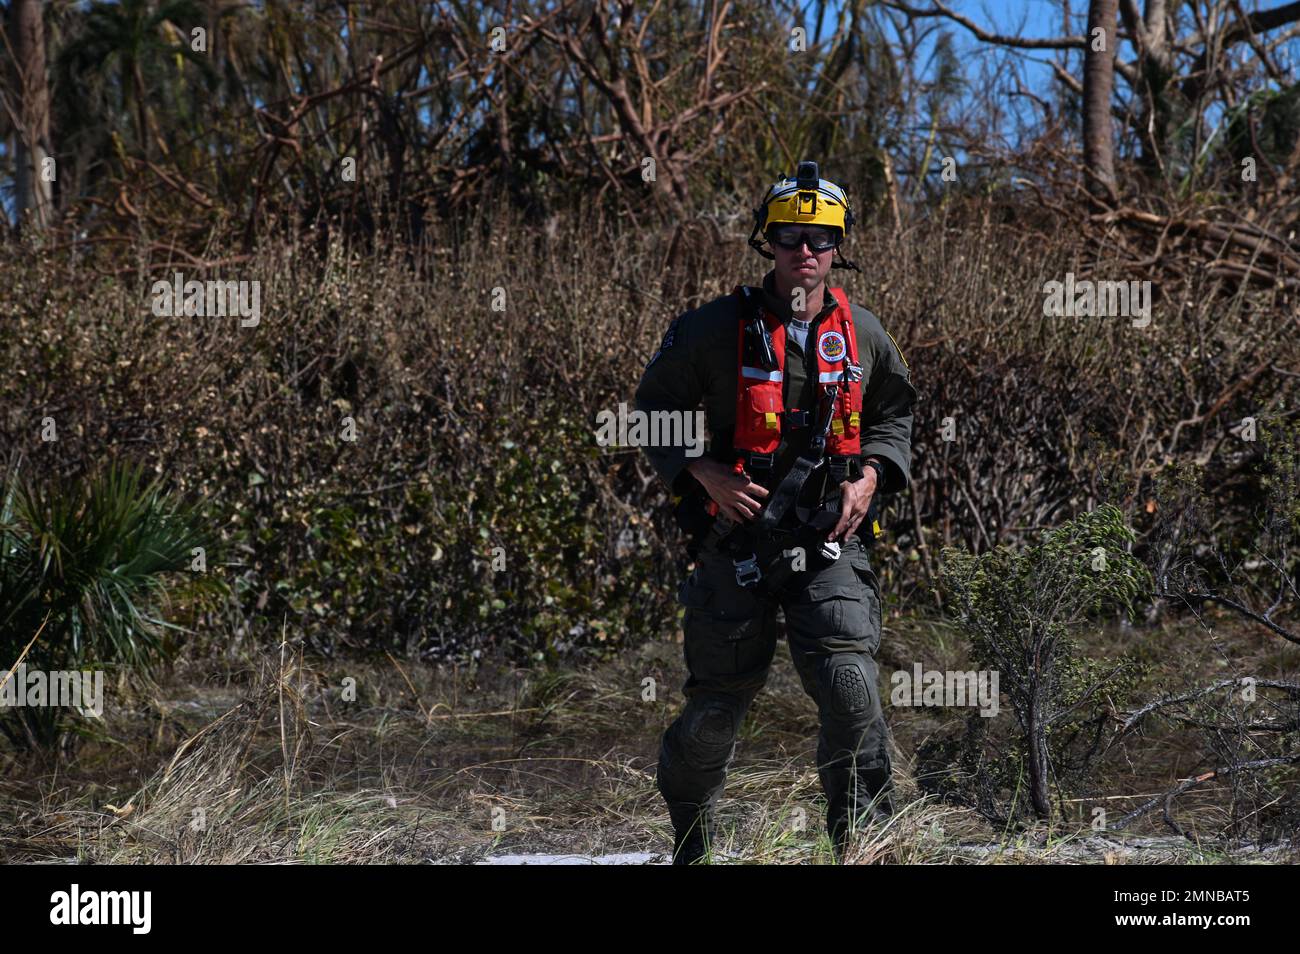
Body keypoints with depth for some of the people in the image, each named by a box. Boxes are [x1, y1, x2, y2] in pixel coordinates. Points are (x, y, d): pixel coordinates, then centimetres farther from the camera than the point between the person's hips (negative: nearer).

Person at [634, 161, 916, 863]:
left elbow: (895, 413, 22)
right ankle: (690, 842, 32)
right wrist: (705, 473, -10)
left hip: (830, 542, 1)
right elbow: (654, 407, 5)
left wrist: (870, 477, 4)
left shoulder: (863, 335, 6)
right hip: (737, 536, -1)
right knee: (718, 701, 7)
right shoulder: (715, 329, -5)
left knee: (850, 689, -16)